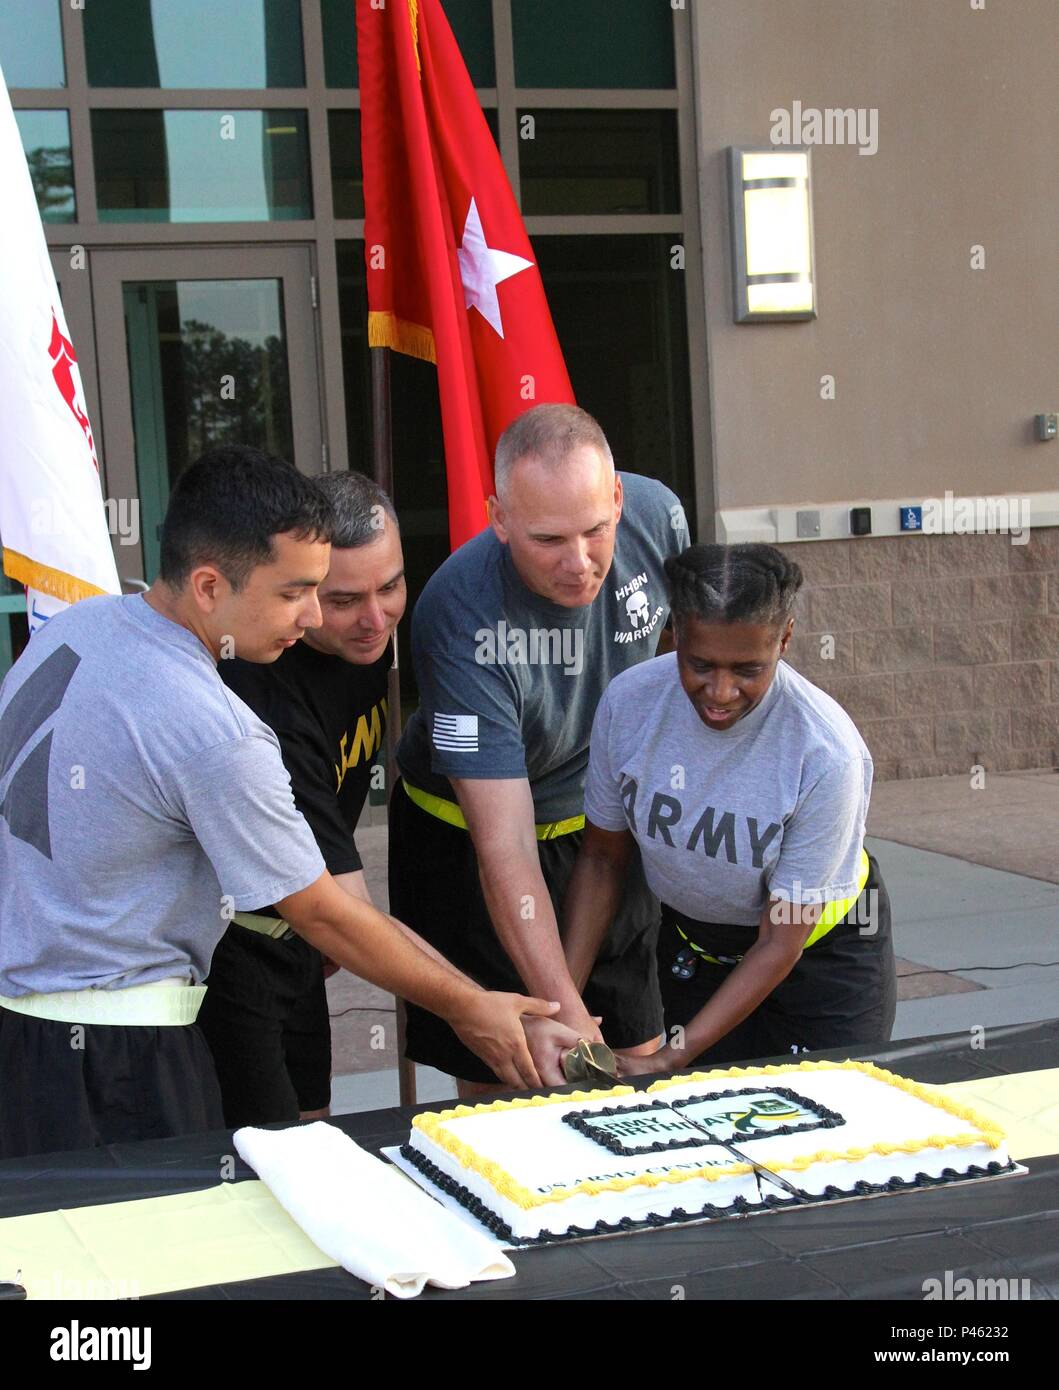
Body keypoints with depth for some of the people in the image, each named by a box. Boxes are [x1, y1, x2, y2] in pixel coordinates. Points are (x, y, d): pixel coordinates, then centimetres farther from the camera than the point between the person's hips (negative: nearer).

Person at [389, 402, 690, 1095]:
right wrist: (564, 1012, -43)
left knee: (638, 1053, 11)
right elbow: (504, 847, -37)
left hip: (608, 818, 5)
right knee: (497, 1082, 0)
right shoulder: (461, 618, -36)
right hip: (467, 836, -4)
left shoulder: (657, 517, -21)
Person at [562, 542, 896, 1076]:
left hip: (822, 949, -2)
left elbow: (781, 945, -24)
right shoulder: (628, 701, -21)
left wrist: (669, 1061, -29)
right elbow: (601, 858, -6)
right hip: (692, 945, 3)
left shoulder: (829, 755, -31)